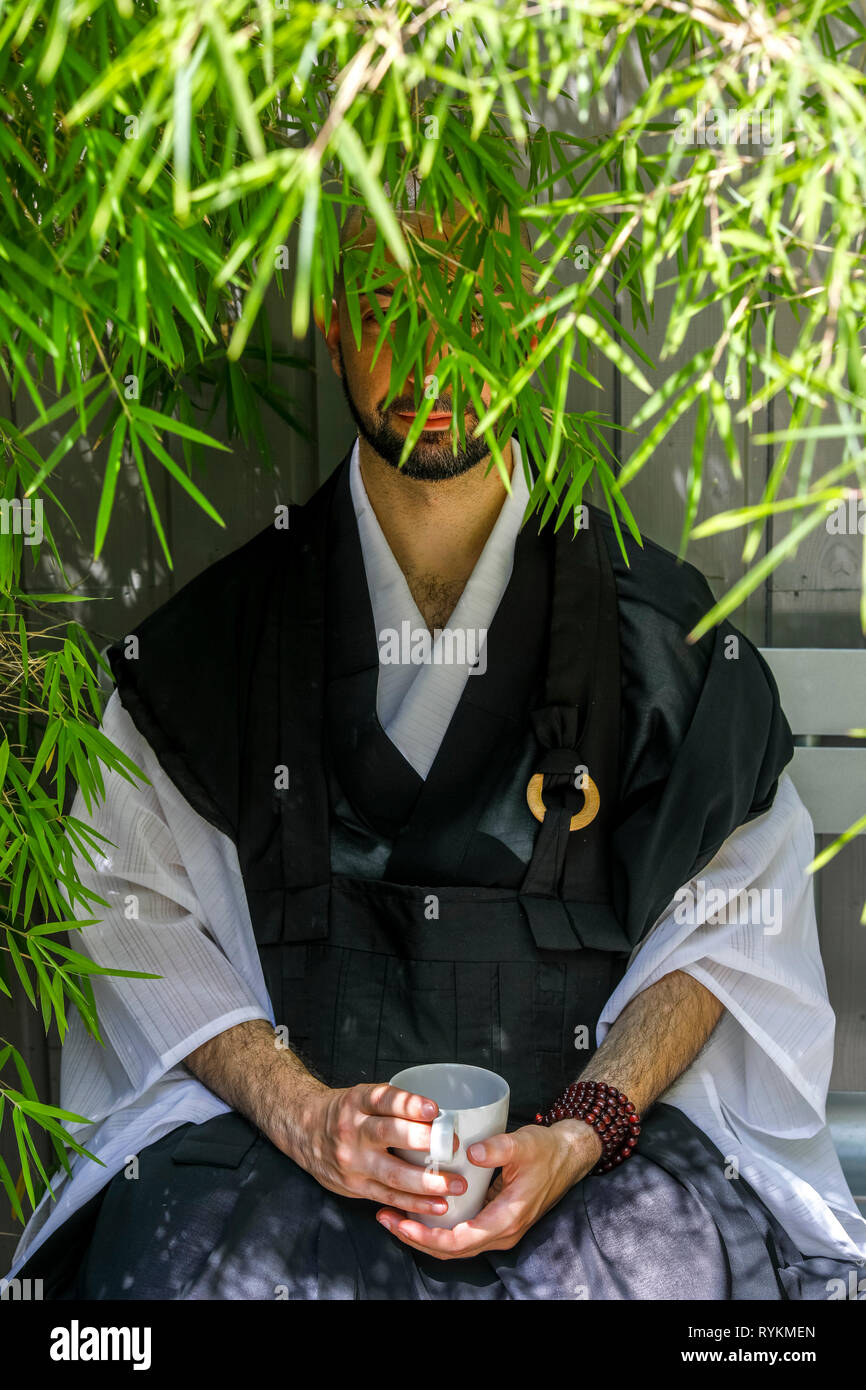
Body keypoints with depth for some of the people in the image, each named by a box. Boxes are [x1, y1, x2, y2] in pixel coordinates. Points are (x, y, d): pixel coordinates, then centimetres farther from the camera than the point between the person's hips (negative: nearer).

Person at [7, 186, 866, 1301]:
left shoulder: (660, 631, 6)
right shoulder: (222, 632, 7)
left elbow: (728, 922, 5)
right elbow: (135, 908, 3)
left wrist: (581, 1135, -10)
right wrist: (301, 1114, -13)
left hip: (598, 1109, 0)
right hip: (283, 1115, 0)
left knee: (653, 1251, -31)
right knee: (201, 1260, -30)